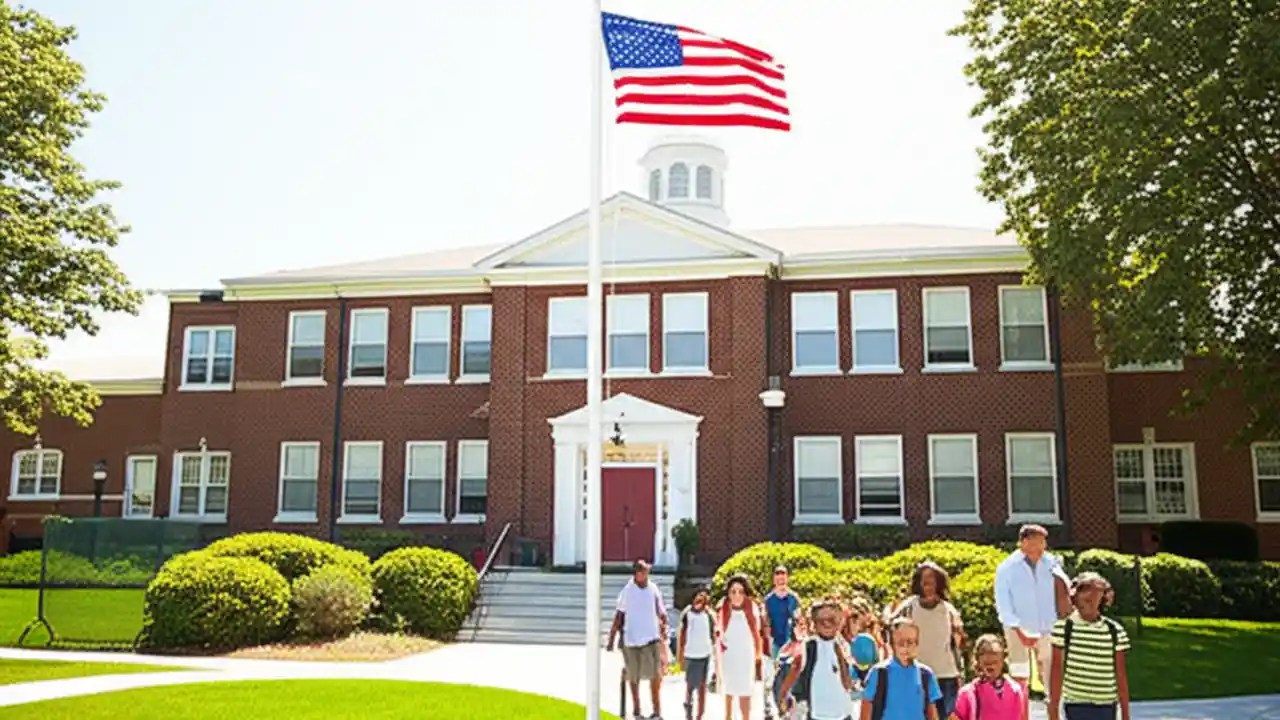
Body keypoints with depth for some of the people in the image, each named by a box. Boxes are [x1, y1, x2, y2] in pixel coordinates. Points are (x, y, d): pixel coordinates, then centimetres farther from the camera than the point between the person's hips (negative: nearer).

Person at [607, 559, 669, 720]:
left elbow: (661, 614, 7)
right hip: (631, 639, 0)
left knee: (655, 676, -7)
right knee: (634, 677, 11)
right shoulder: (627, 591, -5)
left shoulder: (654, 589, -1)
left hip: (652, 639, 0)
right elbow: (619, 616, -2)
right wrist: (612, 639, -3)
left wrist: (664, 633, 1)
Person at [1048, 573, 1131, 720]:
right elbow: (1057, 670, -4)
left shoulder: (1115, 630, 1)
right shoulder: (1064, 626, -6)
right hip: (1076, 706, -3)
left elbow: (1121, 674, 5)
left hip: (1107, 706, 3)